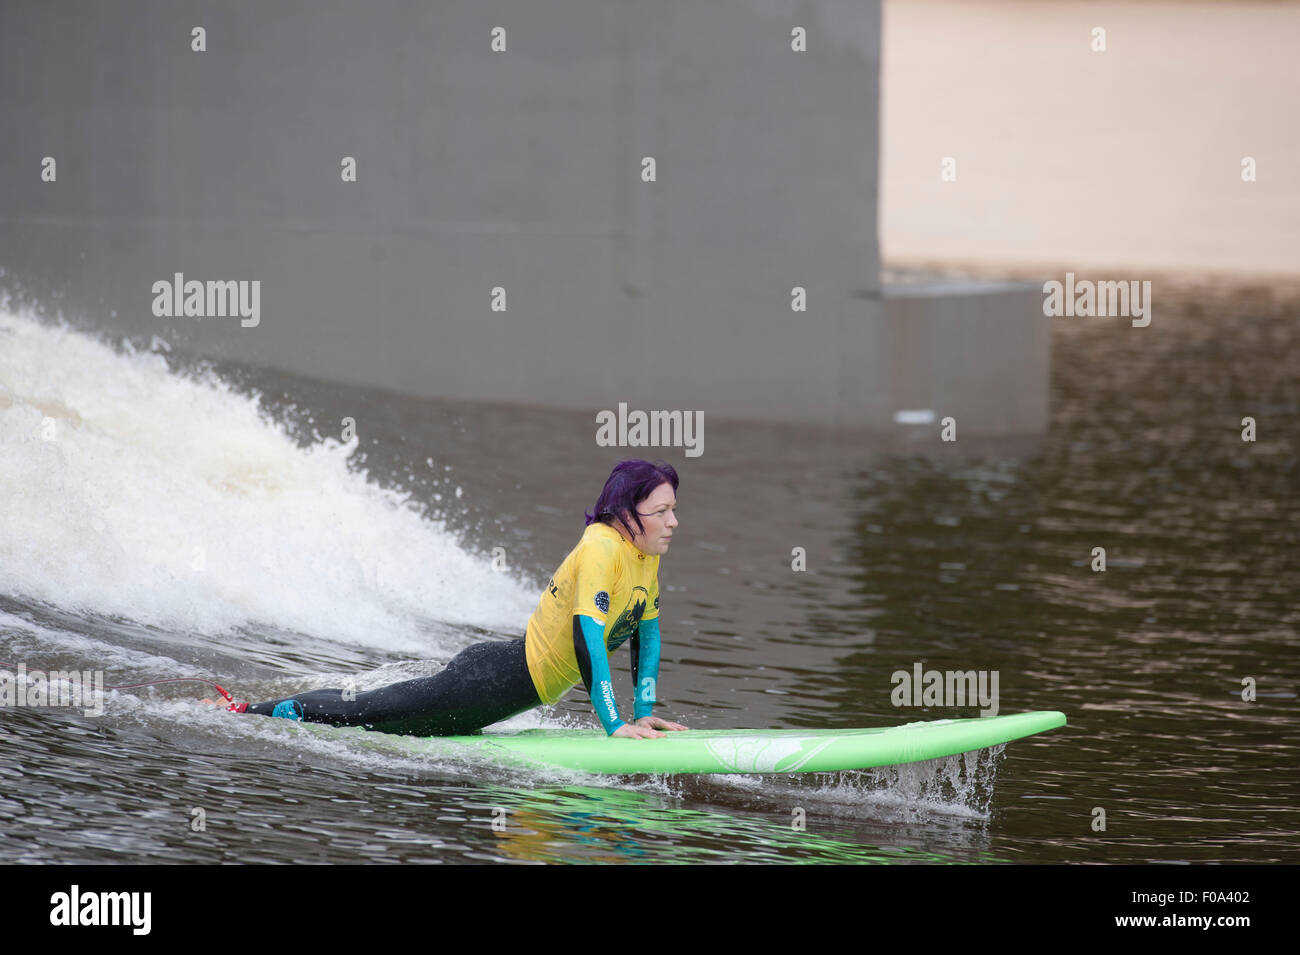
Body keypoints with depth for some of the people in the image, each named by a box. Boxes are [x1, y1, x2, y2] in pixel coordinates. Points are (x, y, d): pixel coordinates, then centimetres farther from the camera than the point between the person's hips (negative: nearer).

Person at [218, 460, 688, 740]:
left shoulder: (646, 555, 5)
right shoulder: (603, 548, -23)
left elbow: (647, 633, 16)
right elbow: (587, 637, -30)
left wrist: (644, 712, 8)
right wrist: (614, 724, -31)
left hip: (525, 685, 9)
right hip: (500, 681, -9)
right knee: (368, 710, -1)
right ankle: (247, 713, 11)